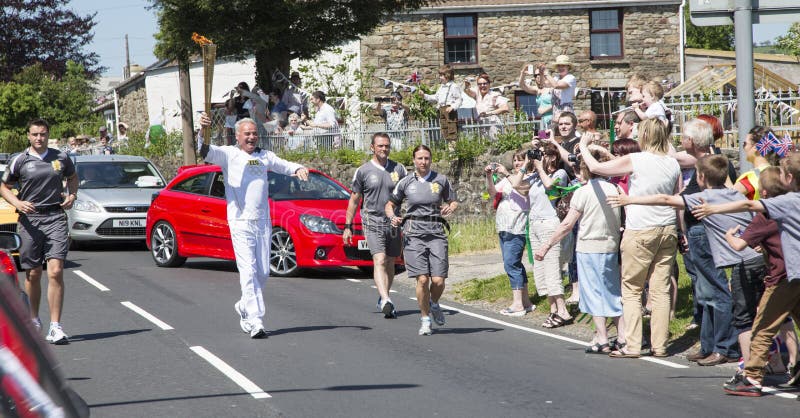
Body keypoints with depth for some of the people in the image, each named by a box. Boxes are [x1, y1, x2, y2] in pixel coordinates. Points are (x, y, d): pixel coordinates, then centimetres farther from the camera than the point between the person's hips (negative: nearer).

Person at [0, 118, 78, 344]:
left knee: (56, 271, -13)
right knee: (33, 274, 8)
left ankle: (55, 326, -13)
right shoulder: (20, 160, 3)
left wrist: (72, 195, 7)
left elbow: (72, 177, 27)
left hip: (56, 218, 0)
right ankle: (33, 320, 29)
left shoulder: (61, 158, 8)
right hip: (29, 219, 0)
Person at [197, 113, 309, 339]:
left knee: (263, 272, 9)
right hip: (240, 222, -5)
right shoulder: (229, 154, 0)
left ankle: (244, 306, 33)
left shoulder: (265, 156, 16)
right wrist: (203, 130, -34)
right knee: (248, 271, -12)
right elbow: (206, 151, -15)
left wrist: (299, 169, -2)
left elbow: (284, 166, 21)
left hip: (263, 222, 5)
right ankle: (255, 321, -15)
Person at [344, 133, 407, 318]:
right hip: (373, 223, -3)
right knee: (379, 261, -18)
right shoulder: (363, 171, 2)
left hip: (394, 223, 4)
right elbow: (354, 200, 7)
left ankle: (383, 300, 25)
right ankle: (386, 300, -33)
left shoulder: (399, 169, 8)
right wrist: (347, 226, 4)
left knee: (390, 263, 10)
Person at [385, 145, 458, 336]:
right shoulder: (406, 183, 6)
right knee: (422, 279, -11)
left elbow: (454, 202, 16)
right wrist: (393, 217, -5)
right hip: (413, 234, -1)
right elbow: (390, 205, 16)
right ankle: (425, 319, 7)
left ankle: (434, 304, 27)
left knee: (438, 280, -7)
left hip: (436, 233, 1)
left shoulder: (441, 180, 7)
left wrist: (450, 208, -7)